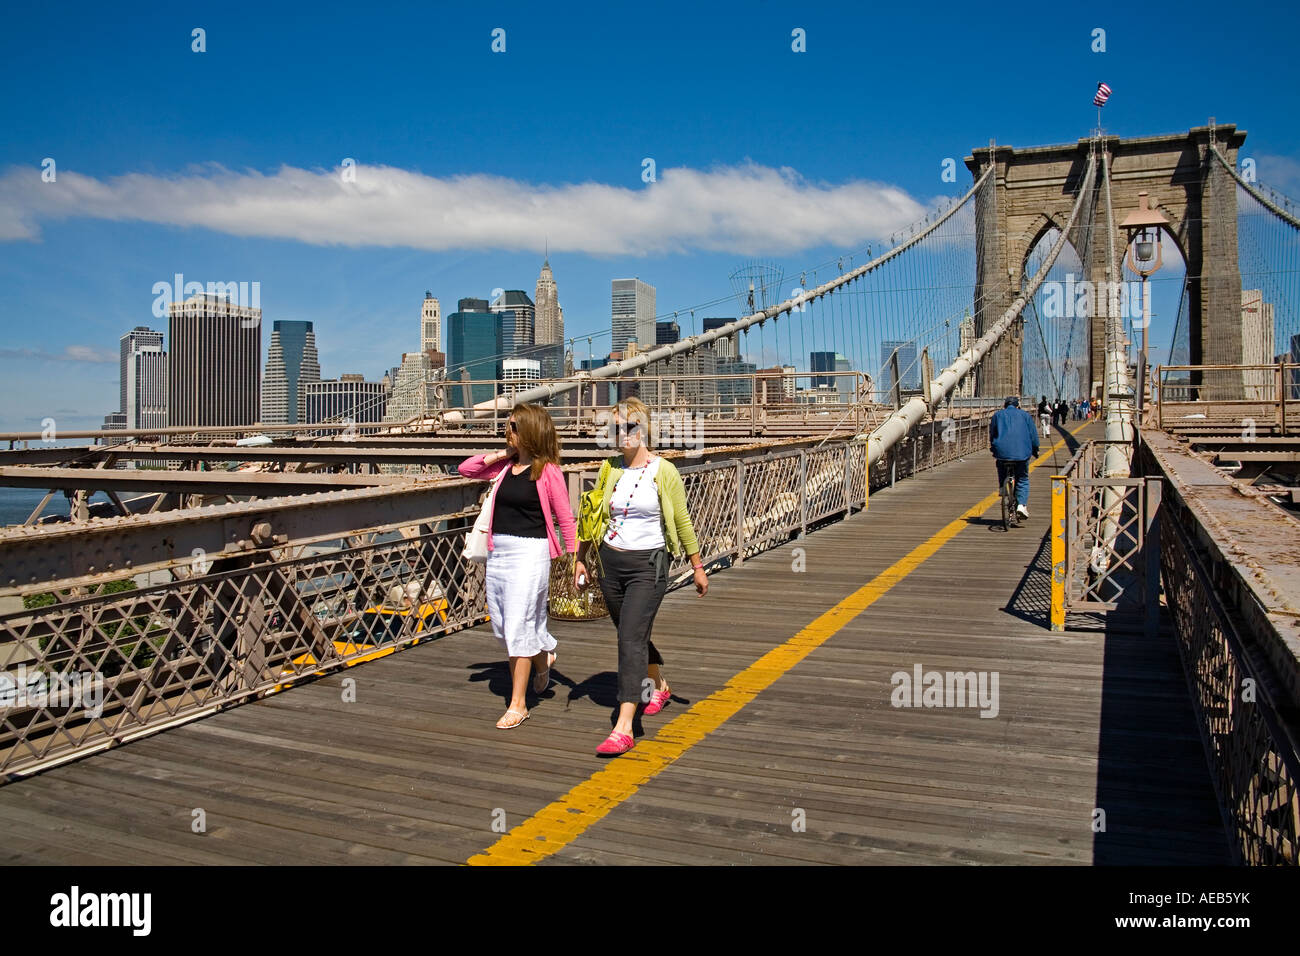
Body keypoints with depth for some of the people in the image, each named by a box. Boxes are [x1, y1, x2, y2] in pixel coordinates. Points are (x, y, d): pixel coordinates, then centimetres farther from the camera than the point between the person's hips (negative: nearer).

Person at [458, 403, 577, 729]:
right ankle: (543, 657, 44)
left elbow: (566, 519, -5)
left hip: (529, 552, -7)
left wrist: (574, 559, -6)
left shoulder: (548, 472, -9)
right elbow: (465, 469, 16)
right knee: (501, 624, 16)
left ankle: (518, 704, 6)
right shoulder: (506, 466, 8)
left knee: (518, 626, -4)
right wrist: (498, 455, 3)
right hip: (497, 551, 7)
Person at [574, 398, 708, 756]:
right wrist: (581, 559, 11)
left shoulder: (664, 471, -7)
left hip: (647, 565, -5)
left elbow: (682, 522, 0)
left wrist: (698, 567, 5)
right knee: (632, 635, 18)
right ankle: (660, 686, 46)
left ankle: (623, 728, -16)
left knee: (631, 638, -15)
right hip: (611, 562, 5)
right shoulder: (610, 468, 4)